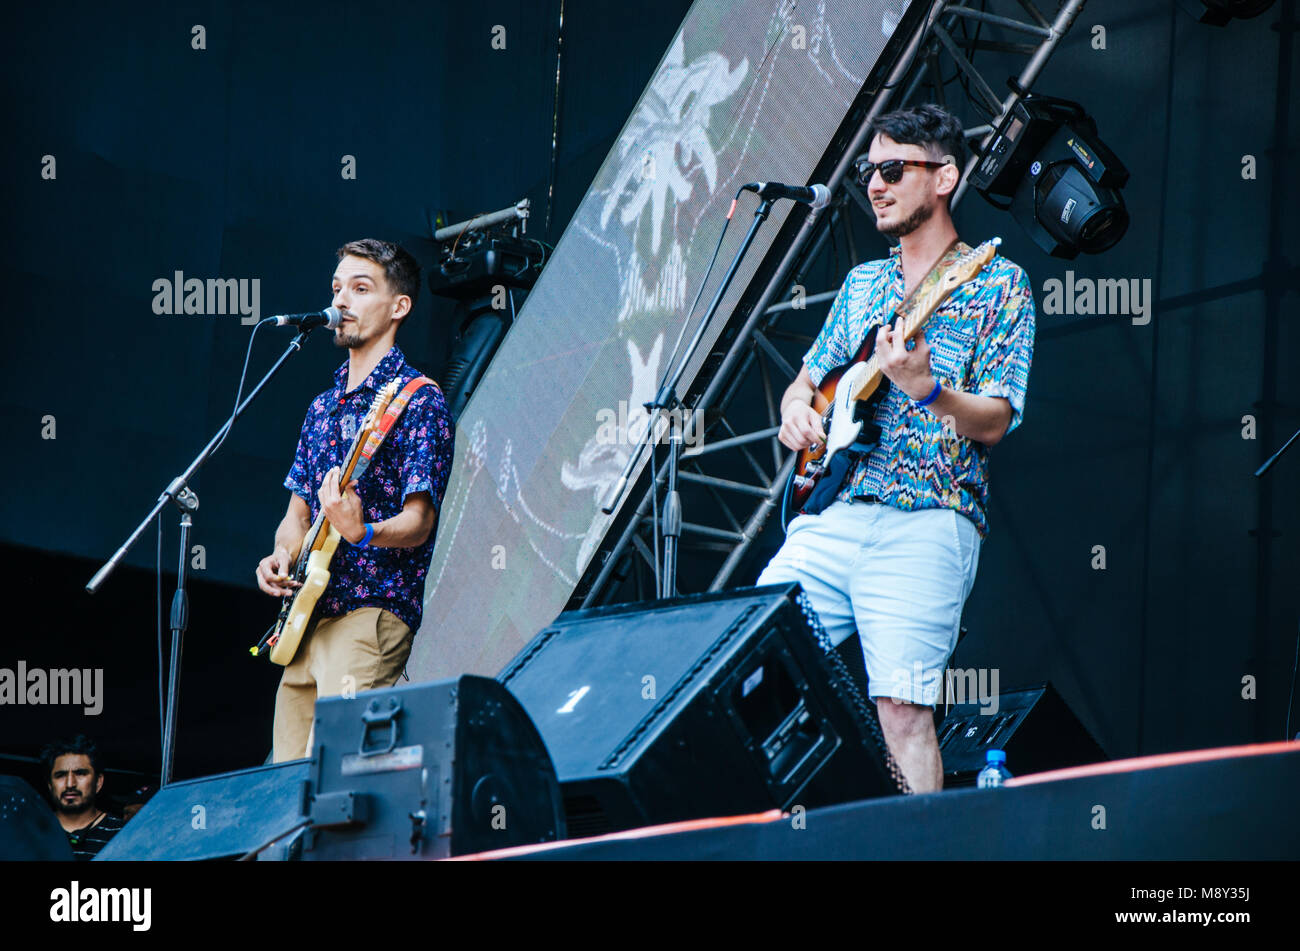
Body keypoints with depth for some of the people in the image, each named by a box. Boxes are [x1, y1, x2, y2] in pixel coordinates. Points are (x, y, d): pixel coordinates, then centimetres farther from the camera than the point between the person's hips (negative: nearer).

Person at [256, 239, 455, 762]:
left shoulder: (417, 399, -4)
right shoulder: (322, 407, 20)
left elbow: (419, 522, -12)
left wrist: (361, 533, -33)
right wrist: (282, 556, 2)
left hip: (372, 612, -8)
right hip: (308, 617, 8)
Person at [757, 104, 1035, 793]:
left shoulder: (997, 284, 3)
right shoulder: (863, 284, 21)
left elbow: (994, 423, -4)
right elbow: (808, 378, 29)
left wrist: (926, 389, -23)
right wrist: (795, 410, 5)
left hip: (926, 522, -6)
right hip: (832, 512, 6)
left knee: (903, 708, -17)